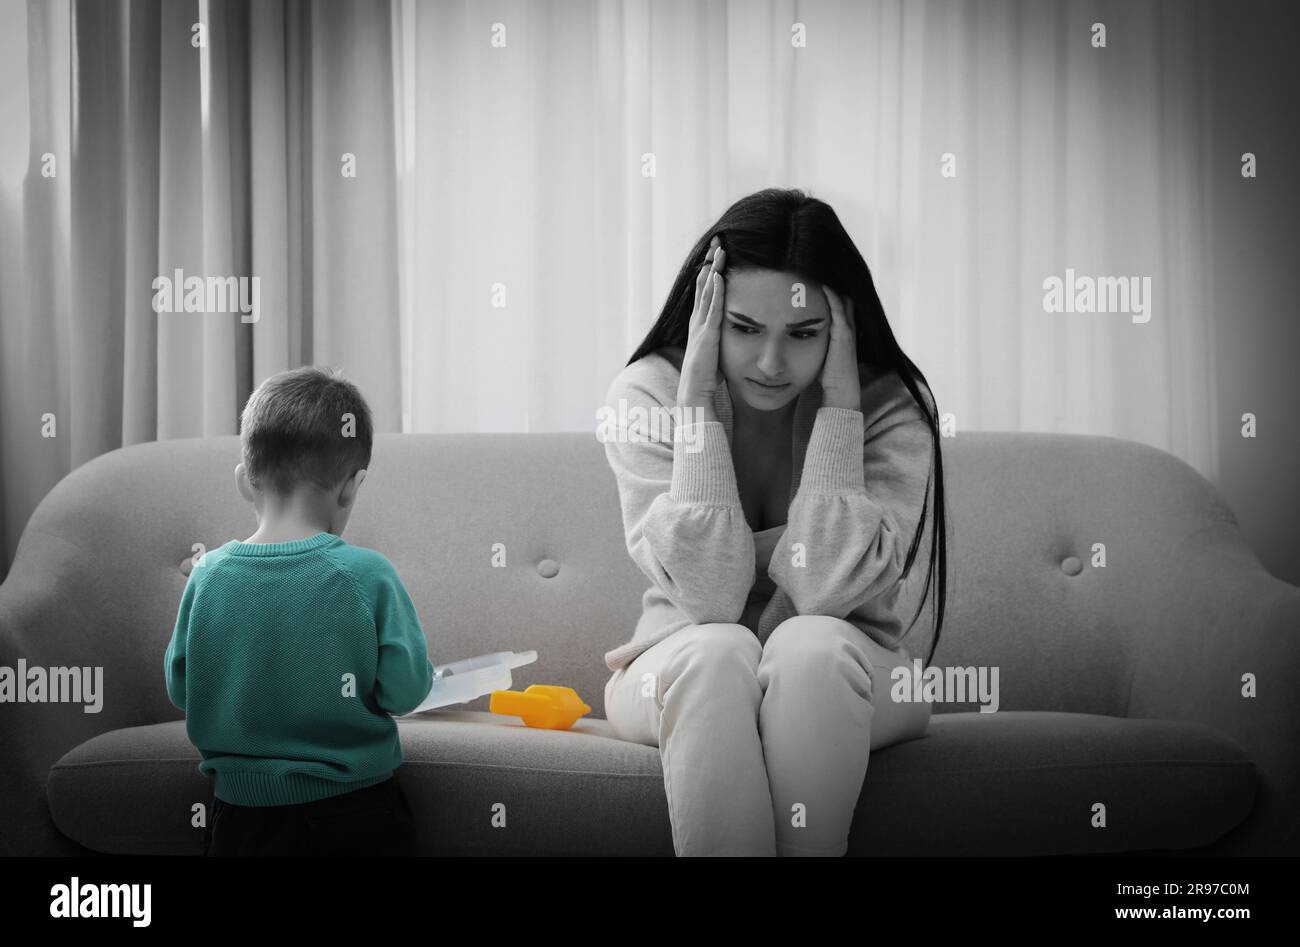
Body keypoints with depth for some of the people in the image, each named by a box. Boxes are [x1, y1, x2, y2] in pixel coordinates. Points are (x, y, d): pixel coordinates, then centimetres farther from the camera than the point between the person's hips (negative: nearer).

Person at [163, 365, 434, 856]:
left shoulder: (206, 576, -8)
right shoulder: (369, 575, -16)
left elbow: (180, 687, 2)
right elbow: (404, 691, -12)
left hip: (243, 818, 2)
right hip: (355, 817, -2)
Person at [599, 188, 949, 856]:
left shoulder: (888, 410, -9)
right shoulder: (647, 393, -8)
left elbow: (826, 589, -24)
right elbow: (709, 598, -20)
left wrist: (838, 398, -22)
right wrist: (698, 393, -22)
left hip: (837, 678, 0)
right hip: (688, 674, 0)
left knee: (810, 644, -33)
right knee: (718, 650, -33)